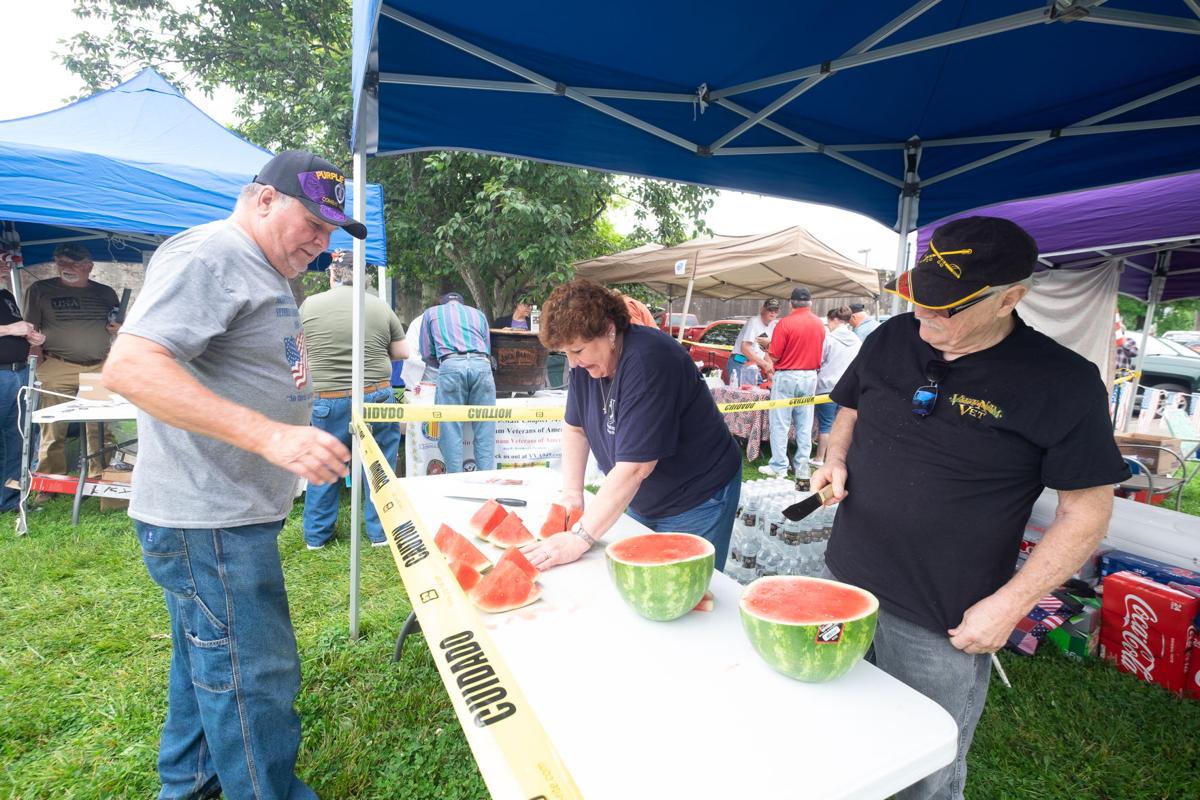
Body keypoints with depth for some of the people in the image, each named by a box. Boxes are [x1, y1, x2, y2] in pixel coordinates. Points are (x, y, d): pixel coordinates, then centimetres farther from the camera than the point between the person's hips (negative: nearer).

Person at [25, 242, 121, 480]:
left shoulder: (106, 293, 13)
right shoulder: (40, 290, 6)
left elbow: (120, 325, 24)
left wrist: (120, 328, 1)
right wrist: (37, 360, -5)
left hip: (101, 368, 2)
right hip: (57, 370, -2)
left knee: (101, 428, 5)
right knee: (54, 429, -2)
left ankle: (100, 478, 15)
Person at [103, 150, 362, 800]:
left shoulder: (260, 271, 15)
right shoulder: (207, 255, -16)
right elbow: (129, 366, -27)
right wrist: (270, 435, -34)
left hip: (232, 514, 11)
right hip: (207, 523, -11)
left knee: (208, 662, 24)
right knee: (256, 679, 0)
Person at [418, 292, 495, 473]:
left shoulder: (431, 312, 26)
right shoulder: (478, 313, 30)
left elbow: (427, 354, 21)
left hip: (451, 365, -1)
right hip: (481, 364, 2)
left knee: (451, 432, 1)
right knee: (485, 432, 4)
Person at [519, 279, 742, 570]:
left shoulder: (648, 362, -31)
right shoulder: (586, 361, -7)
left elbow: (634, 467, -34)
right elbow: (575, 427, 5)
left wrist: (579, 538, -32)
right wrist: (572, 493, -5)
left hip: (695, 503, -7)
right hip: (641, 503, 7)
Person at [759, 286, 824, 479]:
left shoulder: (785, 323, -13)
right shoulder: (819, 324, 3)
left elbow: (774, 357, -13)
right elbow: (819, 354, 10)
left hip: (786, 376, -5)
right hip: (810, 376, 5)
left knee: (780, 424, 3)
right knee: (805, 425, 10)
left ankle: (779, 466, 6)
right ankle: (802, 467, 16)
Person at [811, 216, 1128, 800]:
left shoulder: (1062, 383, -14)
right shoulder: (891, 339, -1)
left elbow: (1086, 512, -9)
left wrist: (1010, 605, -14)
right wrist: (836, 459, -5)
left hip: (943, 627, -4)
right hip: (843, 585, 5)